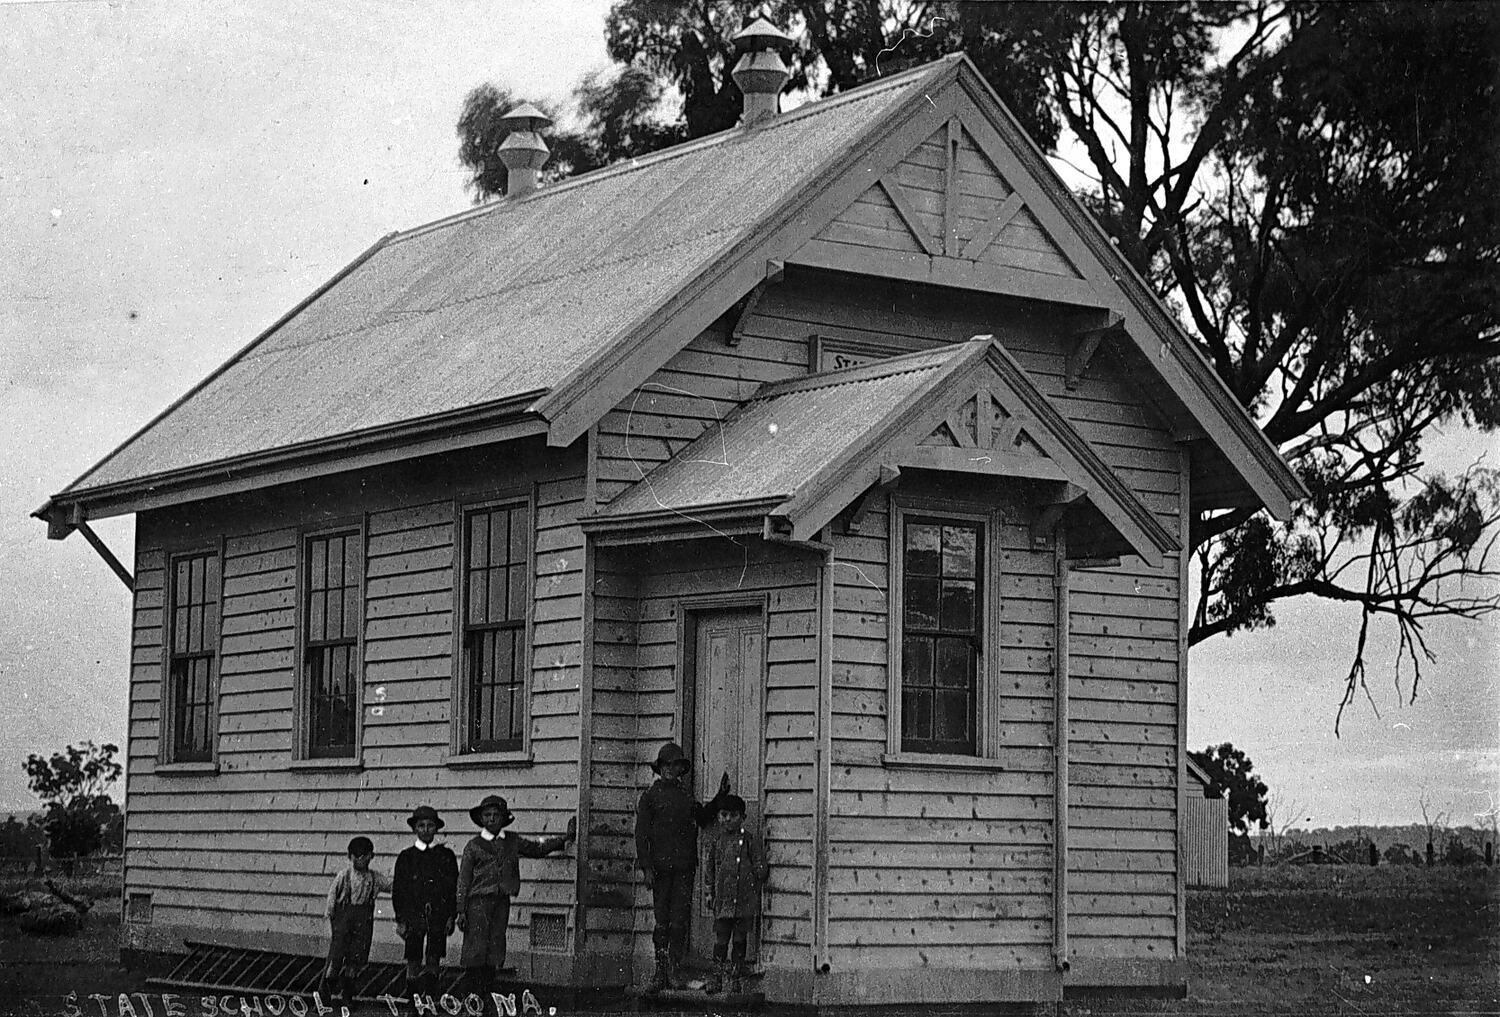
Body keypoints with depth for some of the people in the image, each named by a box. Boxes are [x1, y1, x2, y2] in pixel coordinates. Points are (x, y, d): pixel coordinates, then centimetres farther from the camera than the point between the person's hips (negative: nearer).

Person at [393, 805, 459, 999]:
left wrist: (451, 916, 1)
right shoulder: (406, 857, 8)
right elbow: (398, 890, 7)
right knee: (413, 961, -1)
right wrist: (400, 920, 0)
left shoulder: (446, 855, 9)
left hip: (438, 915, 0)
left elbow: (454, 888, 10)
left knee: (433, 961, -4)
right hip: (414, 914, 0)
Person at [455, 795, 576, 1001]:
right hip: (478, 901, -4)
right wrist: (461, 910, -1)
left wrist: (567, 837, 21)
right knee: (476, 952, -10)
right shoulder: (474, 846, 2)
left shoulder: (512, 841, 12)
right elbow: (463, 880, 3)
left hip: (502, 901, 4)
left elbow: (537, 848, 26)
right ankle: (472, 996, -7)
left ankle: (488, 996, 8)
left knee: (495, 952, 3)